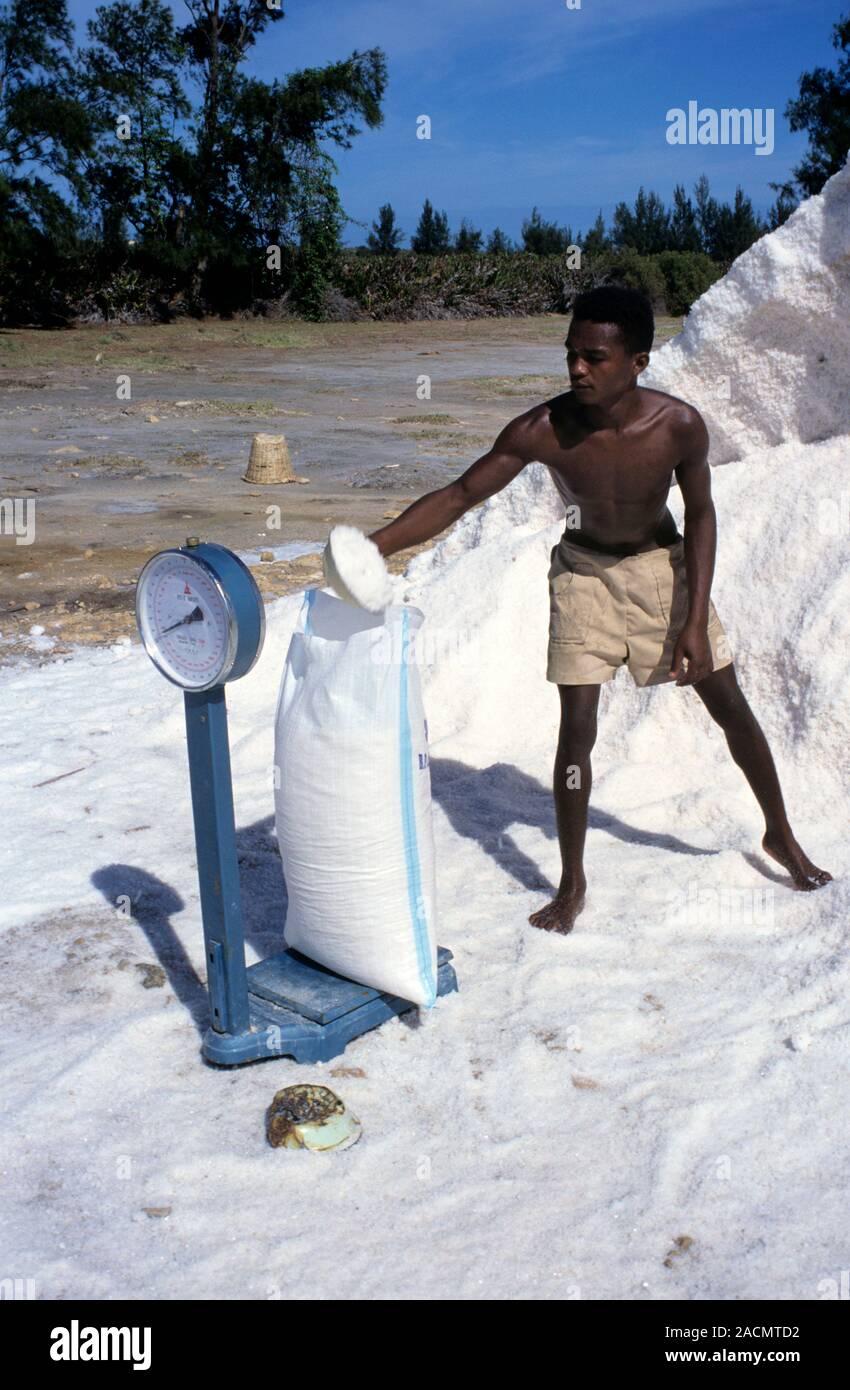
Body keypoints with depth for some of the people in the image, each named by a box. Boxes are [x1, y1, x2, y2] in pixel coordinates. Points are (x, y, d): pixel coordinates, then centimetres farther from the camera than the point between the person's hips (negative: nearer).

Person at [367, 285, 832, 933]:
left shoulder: (679, 425, -25)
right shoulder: (542, 431, -26)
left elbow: (700, 513, -9)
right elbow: (457, 497, -21)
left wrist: (696, 621, -13)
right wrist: (371, 547, -33)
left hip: (663, 565, 1)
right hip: (583, 571, -1)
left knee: (730, 704, 6)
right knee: (577, 728, -8)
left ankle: (781, 834, 32)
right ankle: (572, 885, 10)